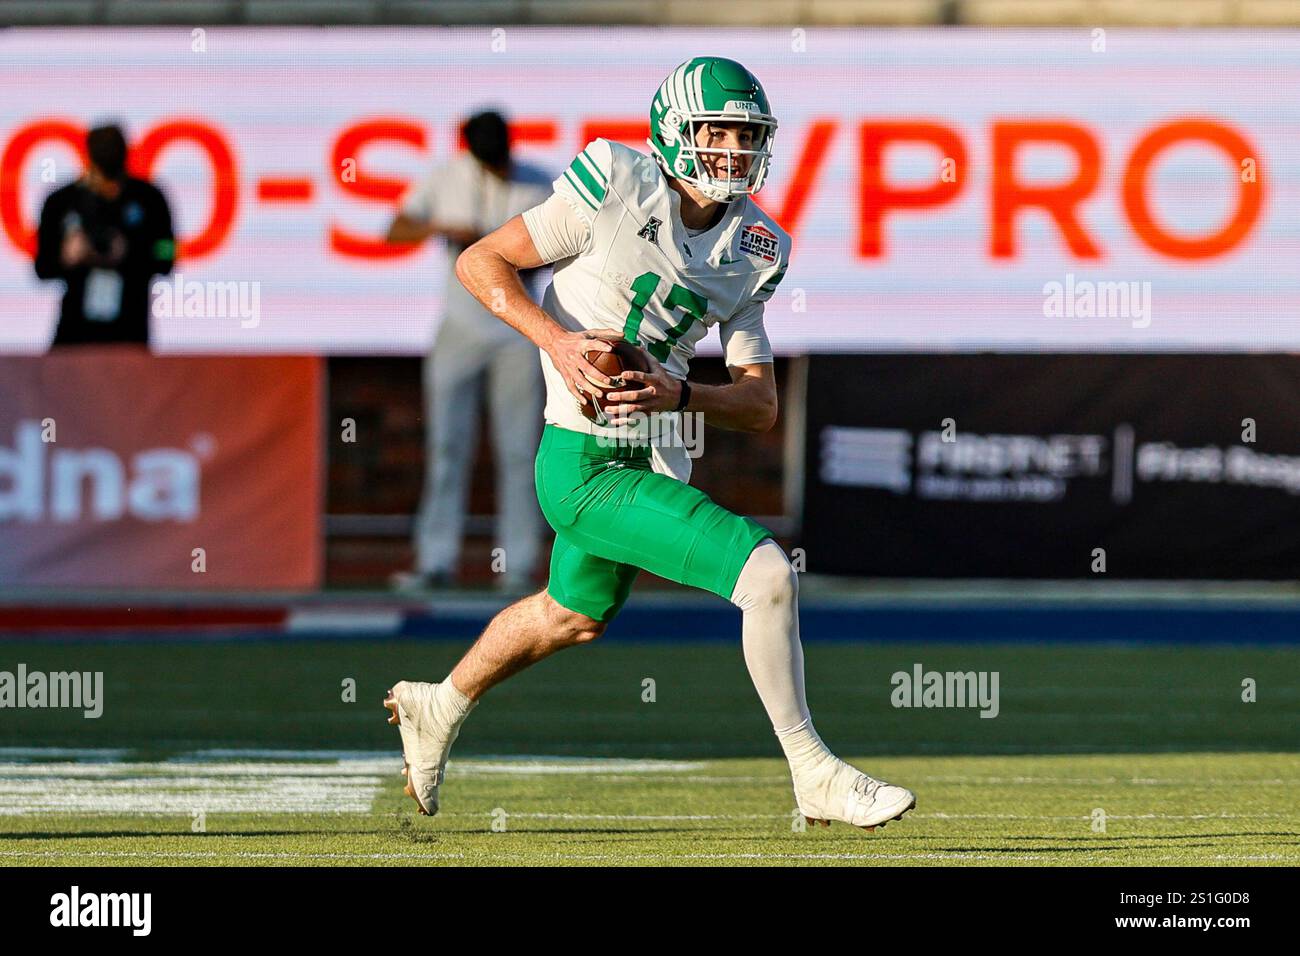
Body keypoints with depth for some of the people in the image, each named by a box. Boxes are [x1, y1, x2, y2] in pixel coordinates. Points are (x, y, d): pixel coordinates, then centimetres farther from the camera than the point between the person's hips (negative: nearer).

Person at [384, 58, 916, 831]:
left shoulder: (750, 252, 1)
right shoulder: (619, 191, -17)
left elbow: (762, 404, 1)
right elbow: (481, 262, -9)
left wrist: (679, 397, -19)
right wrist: (556, 339, -23)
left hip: (653, 458, 8)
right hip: (586, 467, -8)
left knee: (576, 616, 31)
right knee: (767, 573, -19)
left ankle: (439, 710, 56)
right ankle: (815, 776, -8)